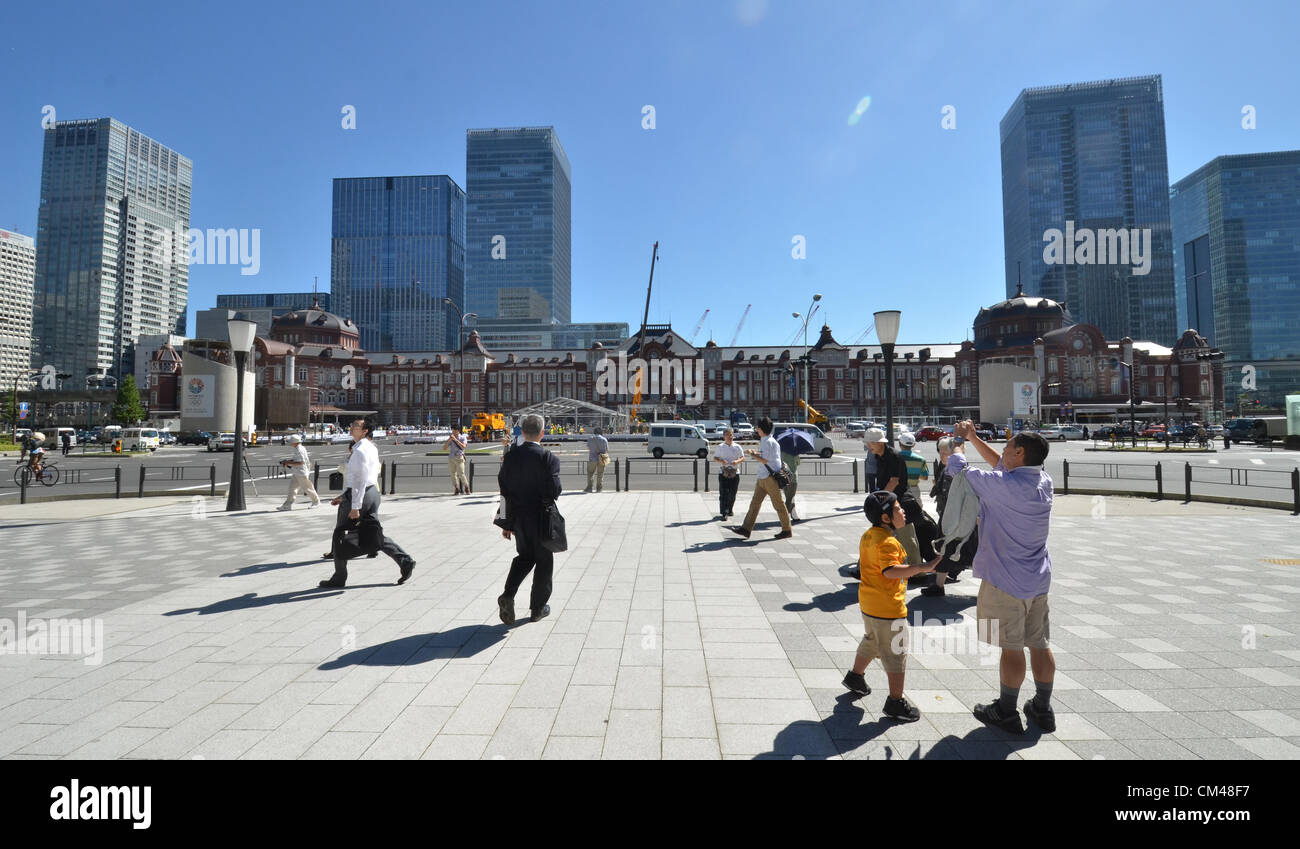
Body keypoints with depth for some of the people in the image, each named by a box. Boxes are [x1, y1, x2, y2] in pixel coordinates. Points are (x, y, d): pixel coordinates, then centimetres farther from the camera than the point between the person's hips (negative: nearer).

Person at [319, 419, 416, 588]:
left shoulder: (360, 451, -17)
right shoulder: (371, 448, 14)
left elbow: (361, 480, -22)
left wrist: (355, 506, -23)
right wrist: (344, 496, 25)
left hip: (360, 495, -9)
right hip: (372, 492, 9)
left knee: (340, 535, 7)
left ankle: (339, 579, 17)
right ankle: (405, 560, 1)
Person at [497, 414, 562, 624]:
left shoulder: (510, 457, -2)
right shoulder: (549, 458, -16)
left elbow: (504, 491, 0)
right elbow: (554, 492, -22)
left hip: (518, 518, 4)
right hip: (542, 520, -4)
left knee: (524, 556, 24)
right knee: (543, 561, 13)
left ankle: (508, 595, 6)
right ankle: (538, 608, 22)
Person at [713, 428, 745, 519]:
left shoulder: (737, 447, 5)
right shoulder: (720, 447, 3)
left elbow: (743, 458, 7)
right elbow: (715, 458, 7)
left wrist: (737, 461, -14)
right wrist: (721, 461, -13)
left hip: (735, 473, 2)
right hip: (723, 473, -2)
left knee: (732, 494, 8)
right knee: (723, 493, -7)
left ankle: (729, 510, 27)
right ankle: (723, 513, -6)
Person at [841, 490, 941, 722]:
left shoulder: (867, 536, 5)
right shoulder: (887, 542, -25)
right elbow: (891, 570, -38)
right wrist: (922, 568, -39)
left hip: (868, 603, 10)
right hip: (888, 607, -10)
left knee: (871, 642, 28)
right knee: (896, 653, 4)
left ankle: (855, 676, 44)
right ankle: (896, 702, 14)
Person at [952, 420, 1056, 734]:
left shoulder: (1004, 485, -24)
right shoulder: (1044, 481, 0)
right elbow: (1000, 464, 17)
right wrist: (973, 438, 14)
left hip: (1006, 581, -7)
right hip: (1038, 579, 7)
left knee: (1011, 648, 4)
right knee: (1039, 644, 16)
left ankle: (1007, 712, 19)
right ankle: (1043, 709, 30)